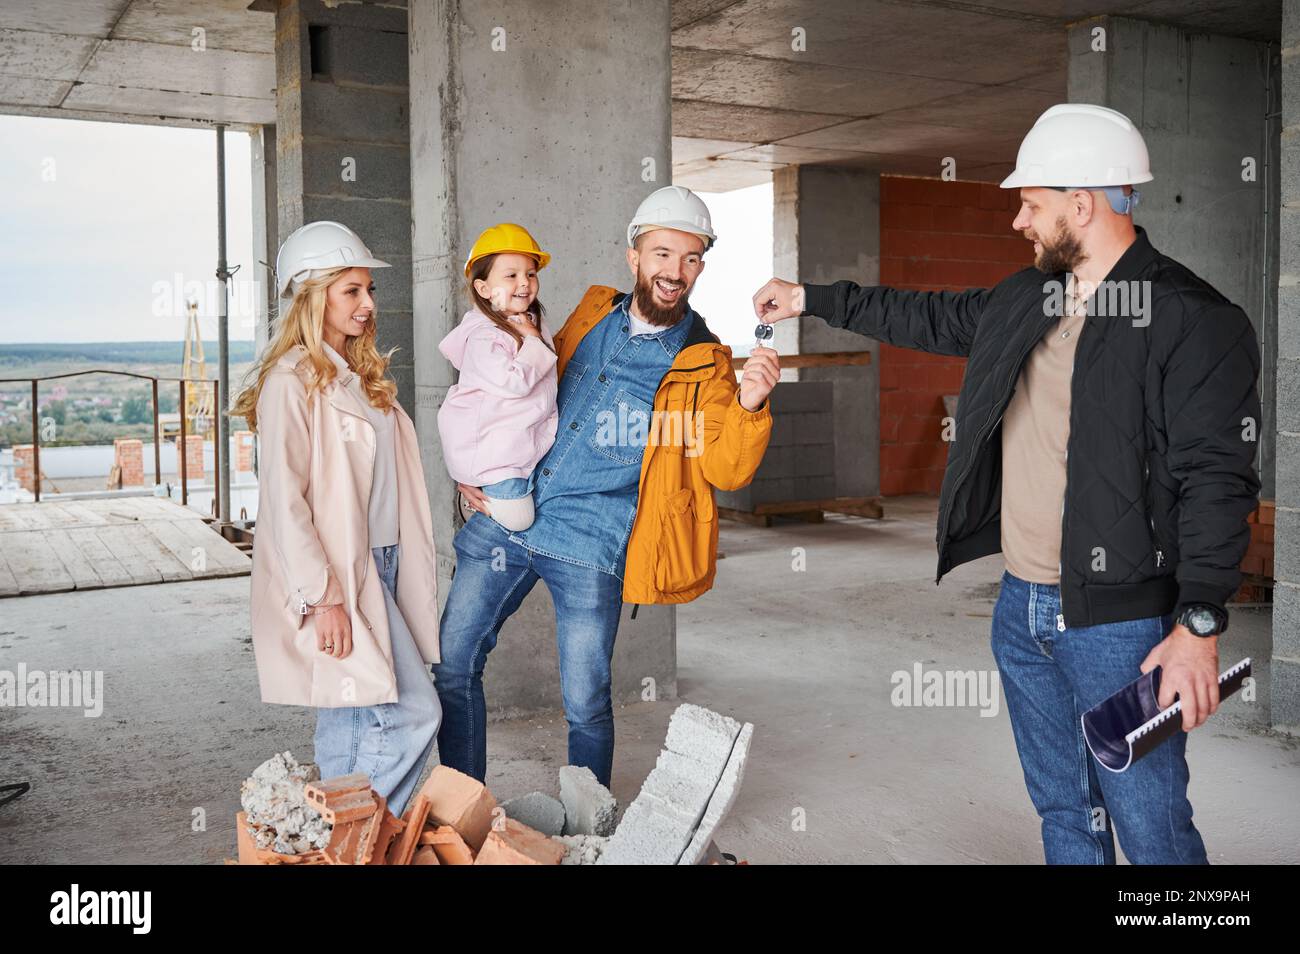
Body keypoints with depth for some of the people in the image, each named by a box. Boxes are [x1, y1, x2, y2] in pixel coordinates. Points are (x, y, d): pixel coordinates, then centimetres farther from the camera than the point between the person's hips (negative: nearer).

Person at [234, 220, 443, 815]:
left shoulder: (360, 378, 16)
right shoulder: (292, 382, -12)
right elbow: (284, 501, -17)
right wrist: (322, 598, -21)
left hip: (378, 565, 8)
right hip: (336, 575, -8)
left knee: (352, 725, 12)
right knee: (413, 713, -10)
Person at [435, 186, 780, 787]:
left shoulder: (704, 364, 0)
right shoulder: (590, 316, 10)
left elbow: (726, 471, -10)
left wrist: (750, 407, -28)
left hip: (590, 546, -4)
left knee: (585, 703, 2)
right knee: (452, 663, 6)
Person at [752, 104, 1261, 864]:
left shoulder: (1195, 322, -14)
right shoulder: (1024, 300, 10)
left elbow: (1217, 479, -18)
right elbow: (932, 319, 25)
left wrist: (1200, 625, -23)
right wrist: (812, 299, 28)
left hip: (1122, 623, -7)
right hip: (1021, 606, 8)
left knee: (1152, 831, -1)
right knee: (1063, 811, 20)